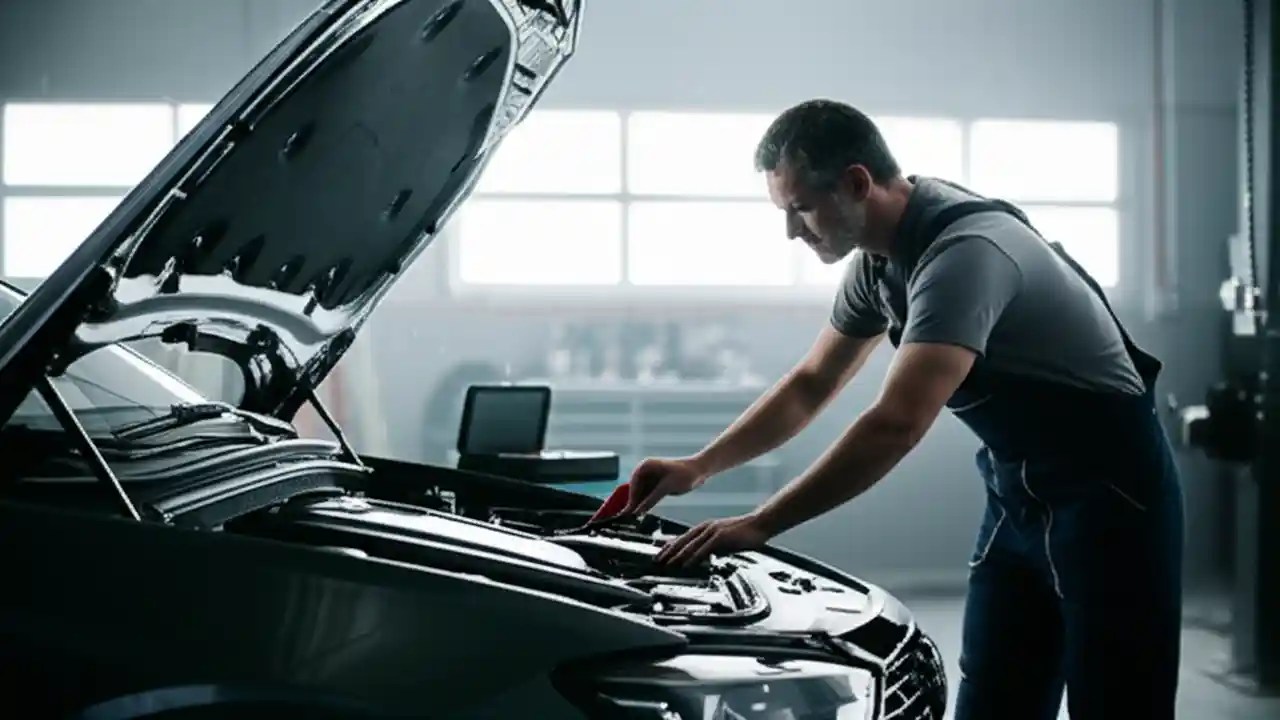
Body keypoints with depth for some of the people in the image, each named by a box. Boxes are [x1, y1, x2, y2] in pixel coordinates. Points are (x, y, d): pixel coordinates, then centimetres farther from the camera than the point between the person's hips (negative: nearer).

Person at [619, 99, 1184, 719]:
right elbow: (811, 385, 13)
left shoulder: (965, 250, -28)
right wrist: (698, 467, 4)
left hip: (1107, 484, -9)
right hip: (1016, 487, 9)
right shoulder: (879, 259, 2)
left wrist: (759, 525, -33)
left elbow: (897, 426, -36)